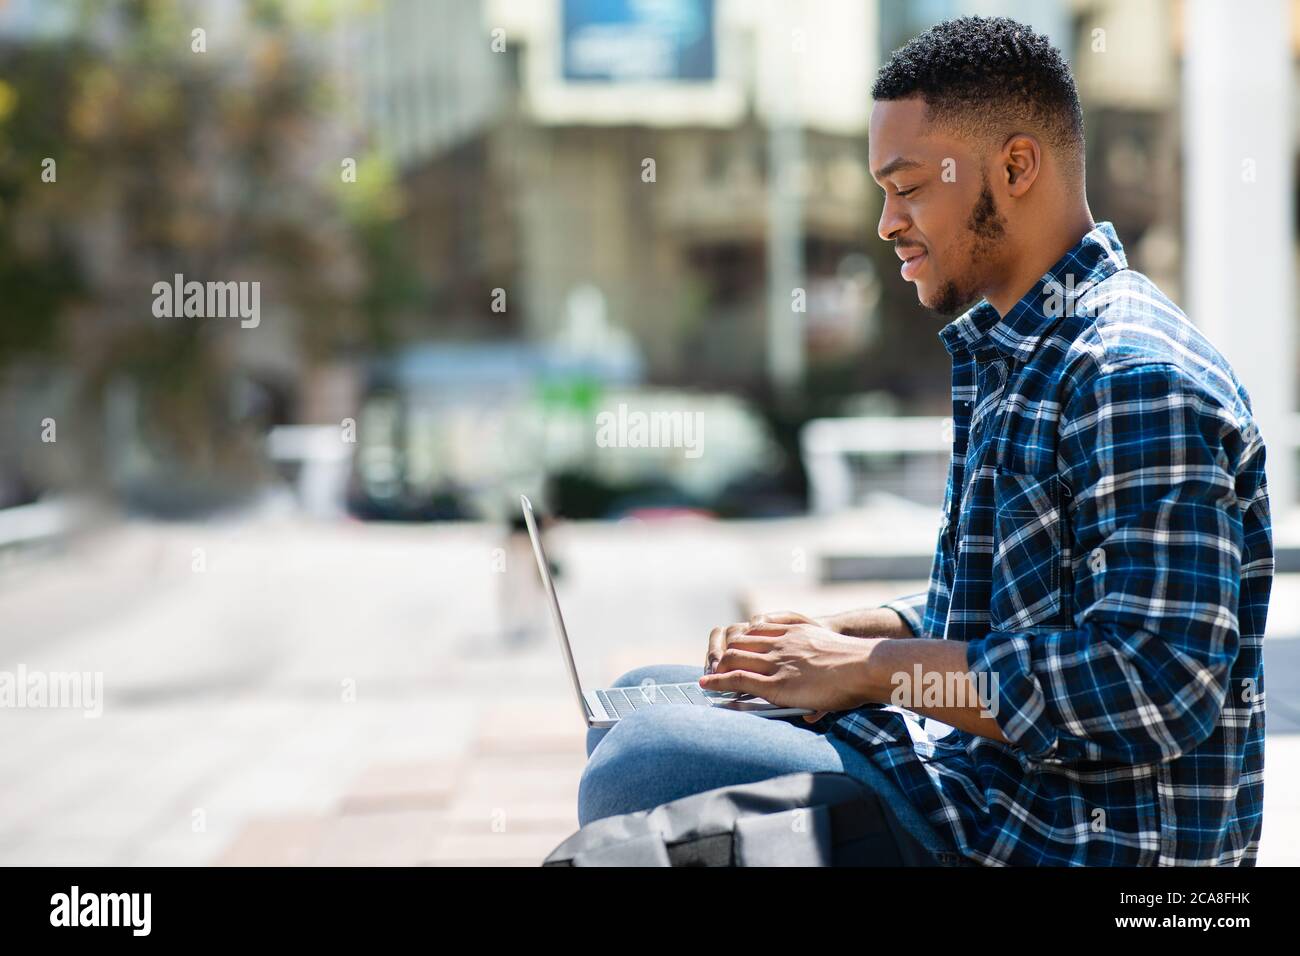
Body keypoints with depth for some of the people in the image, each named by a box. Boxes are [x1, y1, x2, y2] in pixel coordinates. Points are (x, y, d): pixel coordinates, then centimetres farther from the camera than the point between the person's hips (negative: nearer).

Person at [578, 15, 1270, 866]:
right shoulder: (1007, 356, 16)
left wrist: (869, 669, -19)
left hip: (1086, 836, -11)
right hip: (987, 766, 11)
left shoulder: (1140, 379, -18)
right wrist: (834, 638, 5)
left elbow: (1155, 685, -26)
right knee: (645, 697, 17)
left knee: (649, 762, -23)